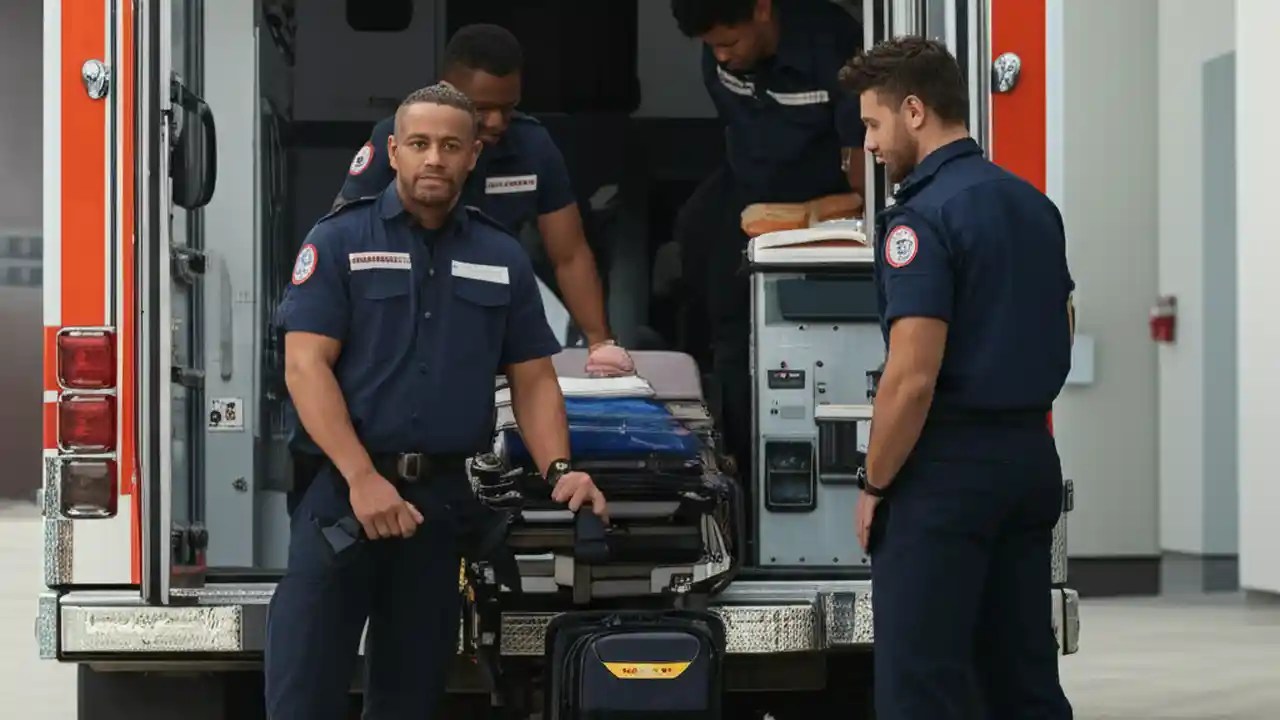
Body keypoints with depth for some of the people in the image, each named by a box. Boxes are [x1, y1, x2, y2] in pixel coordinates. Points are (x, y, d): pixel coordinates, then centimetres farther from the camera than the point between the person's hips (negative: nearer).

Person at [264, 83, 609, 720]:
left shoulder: (503, 259, 11)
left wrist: (558, 470, -5)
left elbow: (533, 379, 13)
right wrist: (363, 478, -19)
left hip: (443, 497, 4)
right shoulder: (339, 241, -1)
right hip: (342, 487, -4)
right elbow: (306, 365, -9)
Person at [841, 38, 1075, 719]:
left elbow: (912, 377, -20)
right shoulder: (1032, 204, 12)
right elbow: (1059, 338, 22)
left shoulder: (923, 217, -15)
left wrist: (875, 487, -10)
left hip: (948, 465, -9)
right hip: (1032, 456, 9)